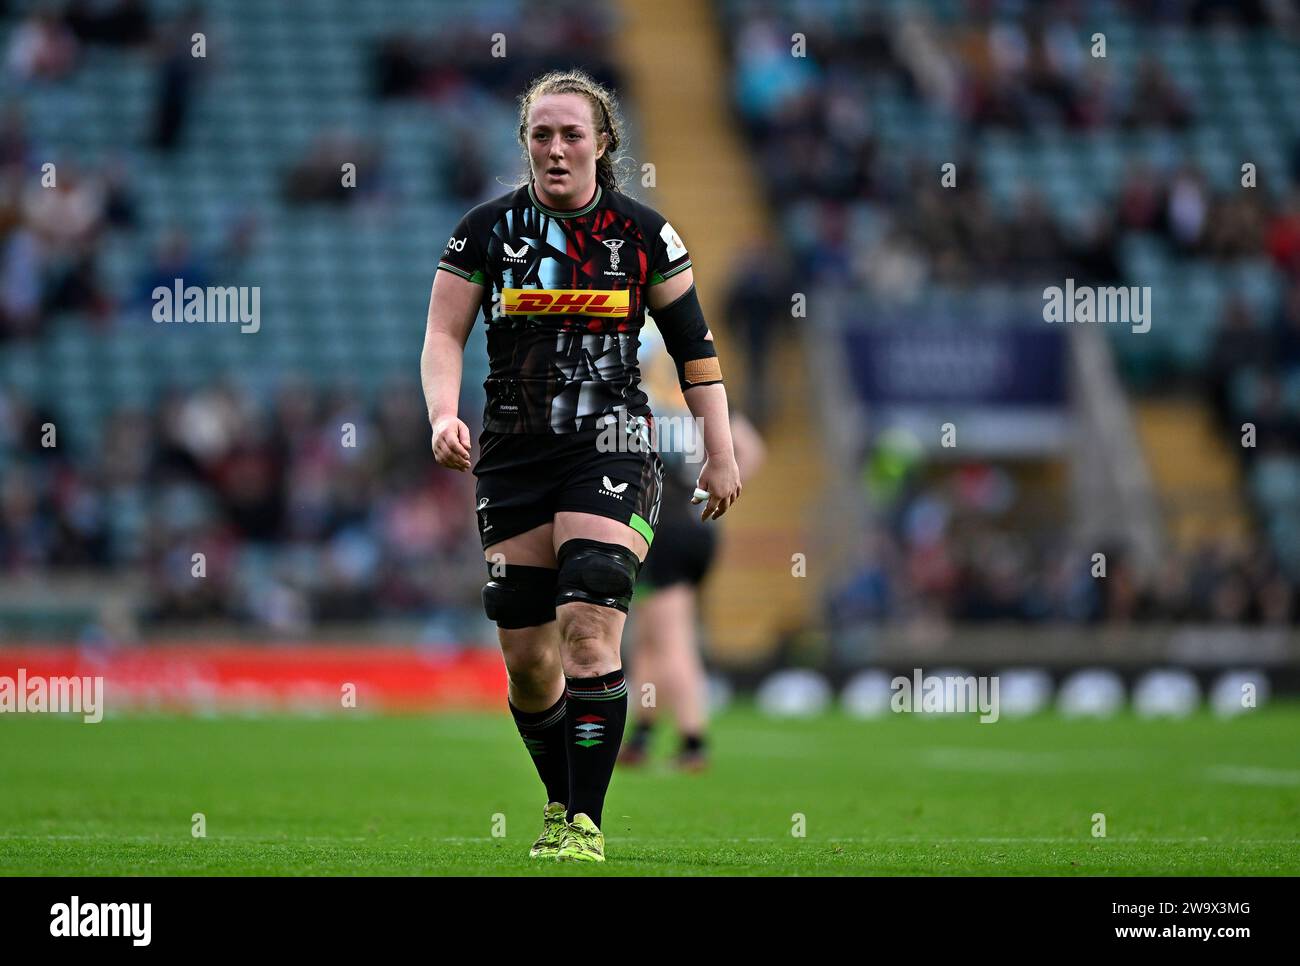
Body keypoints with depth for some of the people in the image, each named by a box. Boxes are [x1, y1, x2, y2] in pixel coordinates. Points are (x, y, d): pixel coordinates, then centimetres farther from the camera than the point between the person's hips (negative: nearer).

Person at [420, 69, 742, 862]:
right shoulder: (487, 230, 2)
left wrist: (721, 453, 4)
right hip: (513, 459, 2)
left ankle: (587, 826, -14)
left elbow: (695, 342, 7)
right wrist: (445, 415, -17)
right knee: (526, 658, 3)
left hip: (611, 449, -2)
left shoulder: (641, 232, 0)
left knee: (589, 629, -18)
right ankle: (561, 805, 25)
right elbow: (444, 334, 1)